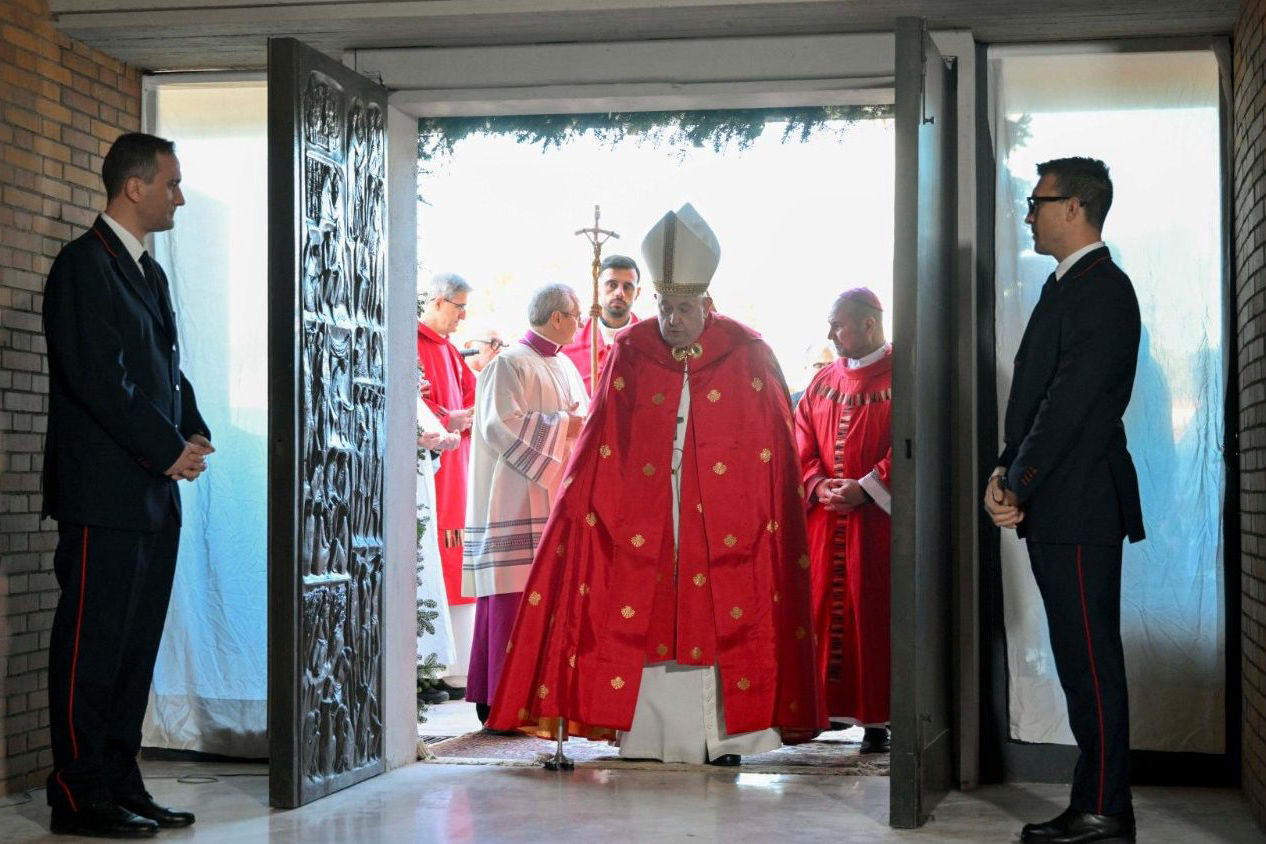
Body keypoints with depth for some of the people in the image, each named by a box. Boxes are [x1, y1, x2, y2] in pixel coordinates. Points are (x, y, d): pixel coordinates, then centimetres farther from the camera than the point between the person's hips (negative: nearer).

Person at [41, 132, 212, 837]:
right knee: (92, 643, -4)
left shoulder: (150, 272, 20)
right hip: (105, 493, -9)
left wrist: (194, 435, 5)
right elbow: (97, 378, -16)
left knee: (137, 643, 10)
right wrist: (168, 451, -13)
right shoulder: (85, 264, -8)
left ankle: (121, 784, 16)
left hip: (155, 492, 9)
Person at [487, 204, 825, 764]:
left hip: (725, 521, -1)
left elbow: (776, 450, 3)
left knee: (724, 622, -2)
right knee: (642, 620, -2)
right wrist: (589, 502, -3)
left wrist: (776, 516, -1)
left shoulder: (747, 355, 0)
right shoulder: (630, 352, 3)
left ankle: (727, 734, 3)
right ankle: (648, 733, 4)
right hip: (643, 517, 1)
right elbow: (601, 445, 4)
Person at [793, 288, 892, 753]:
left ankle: (876, 717, 1)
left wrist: (866, 488, -16)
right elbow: (802, 444, 11)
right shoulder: (823, 381, 14)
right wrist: (819, 486, -6)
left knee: (872, 614, -4)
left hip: (875, 519, -5)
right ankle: (828, 707, 13)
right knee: (823, 607, 5)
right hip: (824, 518, 5)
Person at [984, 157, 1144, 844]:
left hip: (1080, 507, -10)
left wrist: (1018, 486, -13)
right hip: (1057, 509, 10)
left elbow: (1071, 402, -18)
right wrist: (1007, 473, 4)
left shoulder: (1100, 290, -12)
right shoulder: (1069, 287, 19)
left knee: (1090, 659, -5)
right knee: (1082, 660, 12)